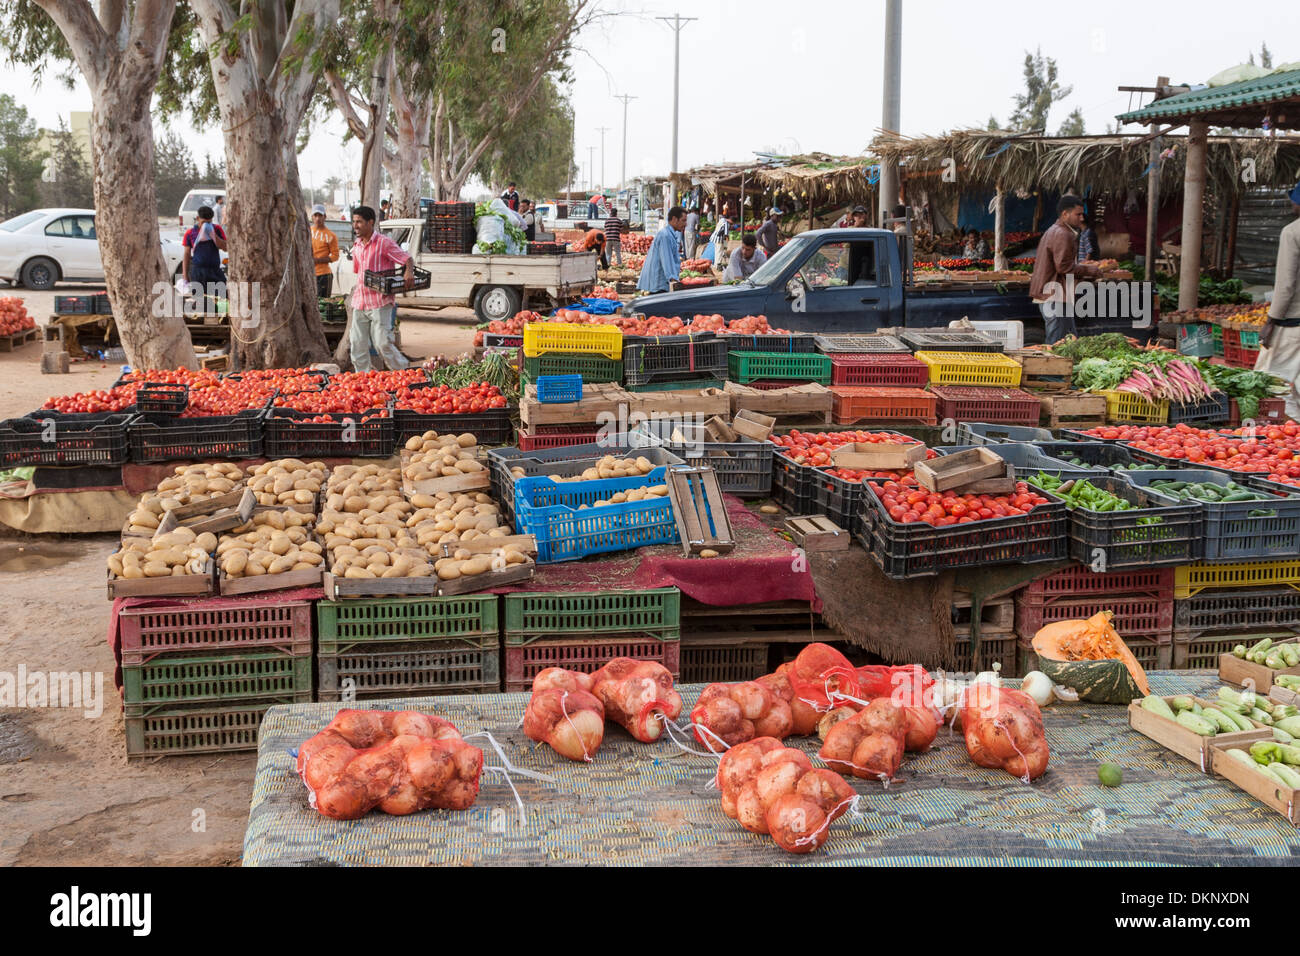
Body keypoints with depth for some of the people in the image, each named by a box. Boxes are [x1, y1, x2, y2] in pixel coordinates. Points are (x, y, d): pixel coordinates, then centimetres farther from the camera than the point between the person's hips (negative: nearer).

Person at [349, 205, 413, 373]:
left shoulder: (384, 242, -7)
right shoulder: (356, 245, 14)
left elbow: (407, 259, -7)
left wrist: (409, 271, -28)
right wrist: (358, 294, 17)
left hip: (380, 302, -7)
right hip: (359, 302, 7)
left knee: (381, 343, -12)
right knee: (357, 345, 4)